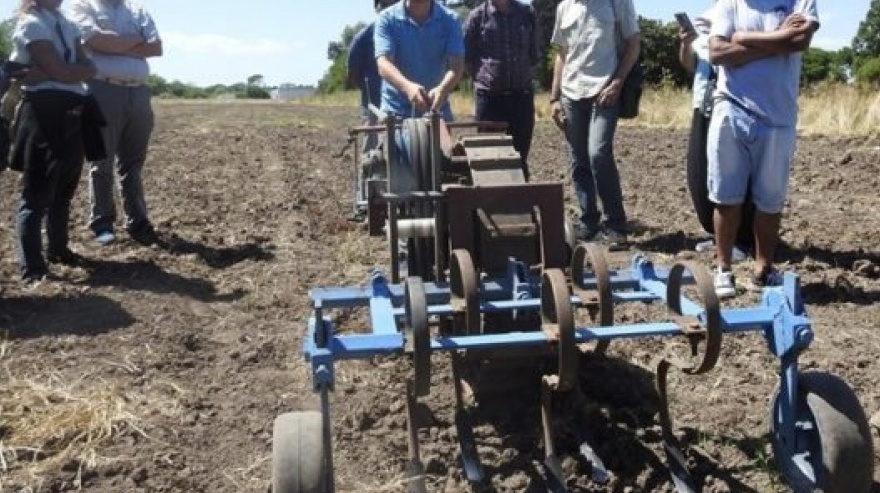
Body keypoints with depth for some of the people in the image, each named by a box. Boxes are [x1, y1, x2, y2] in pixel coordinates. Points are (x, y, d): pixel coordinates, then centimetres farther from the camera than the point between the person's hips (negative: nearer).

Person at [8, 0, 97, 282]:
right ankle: (32, 267, -3)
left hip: (71, 114, 8)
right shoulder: (31, 24, -7)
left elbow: (89, 69, 1)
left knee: (64, 188, 16)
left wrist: (45, 74, -10)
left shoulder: (66, 25, 17)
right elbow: (63, 73, -18)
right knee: (37, 193, -6)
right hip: (45, 113, -8)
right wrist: (66, 71, 2)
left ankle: (58, 249, 30)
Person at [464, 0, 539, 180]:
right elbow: (466, 58, 6)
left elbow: (534, 55, 13)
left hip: (522, 95, 2)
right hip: (489, 96, -1)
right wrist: (484, 78, 4)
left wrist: (524, 76, 9)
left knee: (520, 158, 4)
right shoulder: (477, 16, -1)